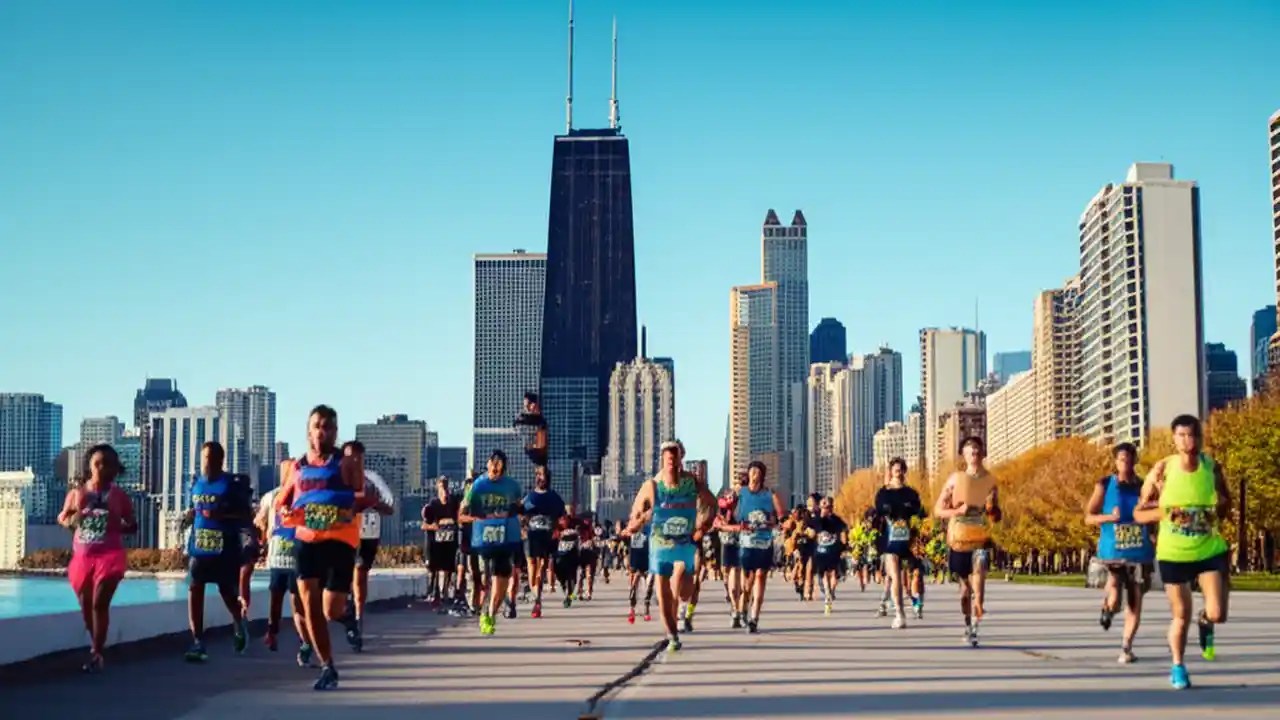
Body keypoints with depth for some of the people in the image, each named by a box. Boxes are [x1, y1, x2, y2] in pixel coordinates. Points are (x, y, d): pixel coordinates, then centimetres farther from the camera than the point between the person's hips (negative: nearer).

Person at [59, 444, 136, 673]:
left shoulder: (119, 496, -1)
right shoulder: (76, 493, 4)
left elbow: (132, 526, 6)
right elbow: (62, 517, 15)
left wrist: (118, 526, -16)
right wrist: (71, 521, -8)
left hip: (109, 556, -3)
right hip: (82, 557, 3)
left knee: (99, 604, -13)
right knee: (86, 605, 11)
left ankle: (96, 655, -10)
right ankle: (96, 646, 33)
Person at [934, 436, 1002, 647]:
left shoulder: (991, 481, 4)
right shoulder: (955, 479, 0)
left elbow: (996, 517, 11)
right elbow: (938, 510, 1)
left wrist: (991, 509, -12)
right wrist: (958, 510, -17)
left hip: (981, 539, -1)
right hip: (958, 540, 1)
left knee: (979, 574, -25)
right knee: (965, 586, 10)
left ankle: (975, 625, -29)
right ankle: (968, 625, 29)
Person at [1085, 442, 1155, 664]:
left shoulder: (1144, 487, 7)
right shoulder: (1104, 486, 1)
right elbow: (1089, 517, 2)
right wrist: (1110, 517, -15)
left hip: (1139, 554, 2)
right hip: (1112, 552, -2)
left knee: (1135, 602, 0)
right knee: (1114, 601, -16)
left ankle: (1126, 647, 11)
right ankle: (1107, 608, 20)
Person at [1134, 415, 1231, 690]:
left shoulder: (1213, 468, -4)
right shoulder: (1162, 470, -9)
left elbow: (1226, 506, 12)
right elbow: (1138, 513, -3)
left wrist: (1220, 510, -7)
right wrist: (1165, 512, -17)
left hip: (1210, 550, 1)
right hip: (1173, 553, -1)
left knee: (1217, 614, -11)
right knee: (1181, 616, 7)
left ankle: (1204, 622, 28)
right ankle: (1177, 666, 32)